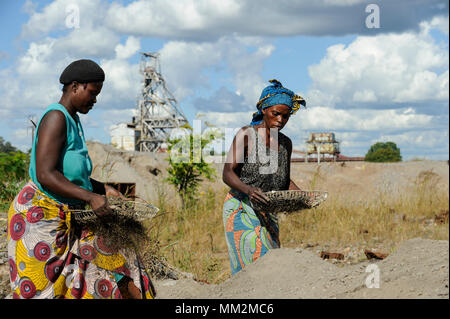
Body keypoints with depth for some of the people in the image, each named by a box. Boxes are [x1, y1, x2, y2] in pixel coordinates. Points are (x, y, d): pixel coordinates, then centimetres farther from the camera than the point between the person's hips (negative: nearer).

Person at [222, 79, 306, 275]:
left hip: (268, 213, 6)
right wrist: (248, 189, -31)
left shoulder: (285, 143, 13)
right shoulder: (246, 134, -6)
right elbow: (228, 173, -12)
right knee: (254, 261, -17)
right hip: (242, 209, -6)